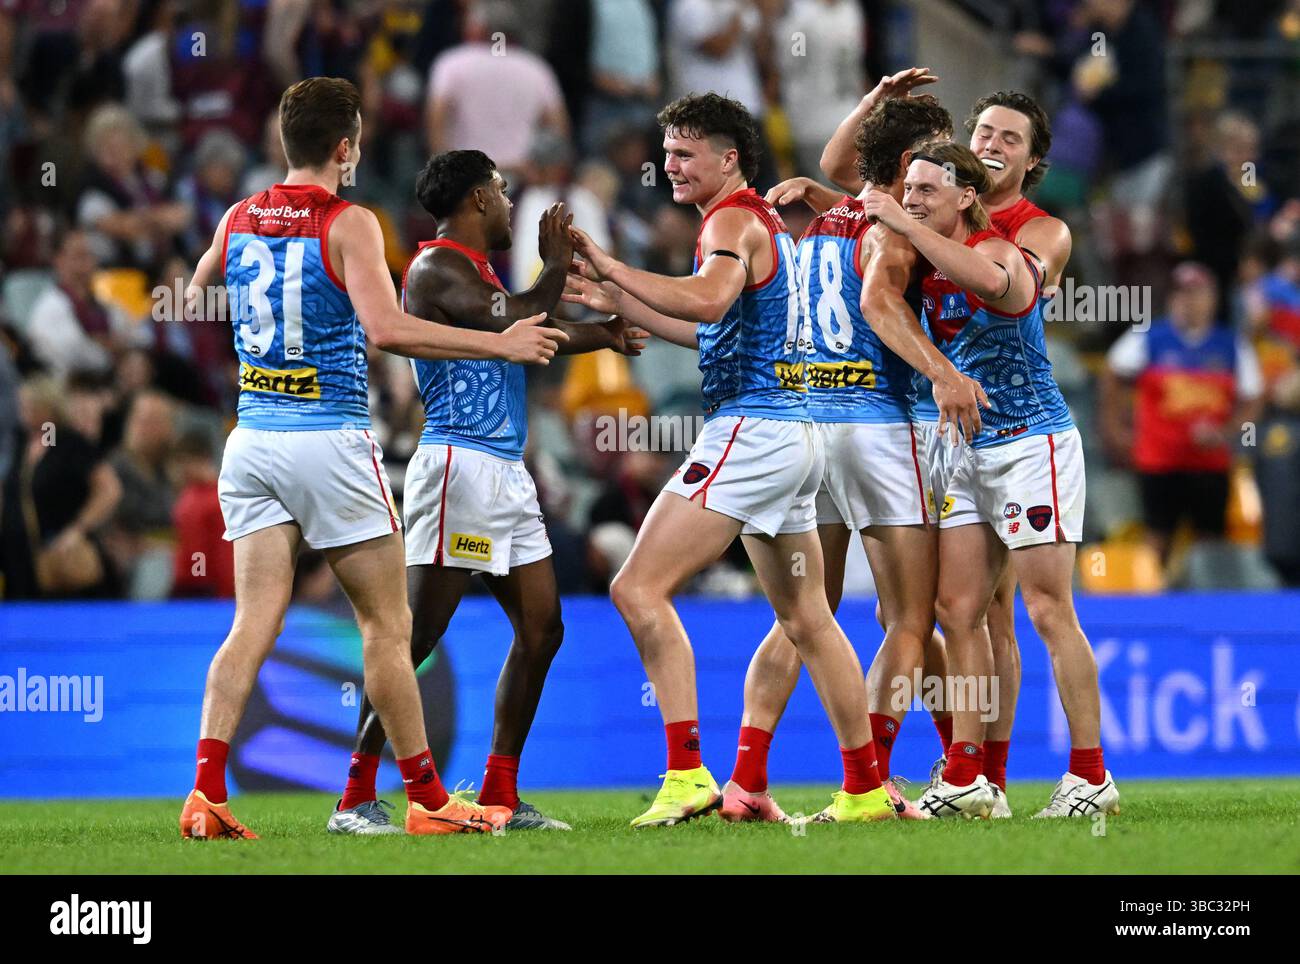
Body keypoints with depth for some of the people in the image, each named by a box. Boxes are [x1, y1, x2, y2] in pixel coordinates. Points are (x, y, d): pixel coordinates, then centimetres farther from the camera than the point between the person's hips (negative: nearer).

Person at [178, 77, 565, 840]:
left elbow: (196, 291, 27)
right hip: (330, 437, -5)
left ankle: (206, 792, -12)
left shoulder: (240, 219, 8)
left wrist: (196, 292, 50)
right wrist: (499, 344, -16)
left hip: (254, 438, 5)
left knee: (254, 624, 2)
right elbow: (386, 327, -22)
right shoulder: (348, 224, -10)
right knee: (388, 623, 4)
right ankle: (427, 799, 8)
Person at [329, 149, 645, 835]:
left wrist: (600, 336, 42)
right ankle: (356, 799, -11)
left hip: (507, 472, 10)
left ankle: (500, 795, 12)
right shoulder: (438, 268, -10)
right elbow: (516, 325, -21)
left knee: (540, 629, 8)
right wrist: (555, 266, -6)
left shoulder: (471, 269, 21)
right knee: (417, 637, -11)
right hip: (461, 464, -10)